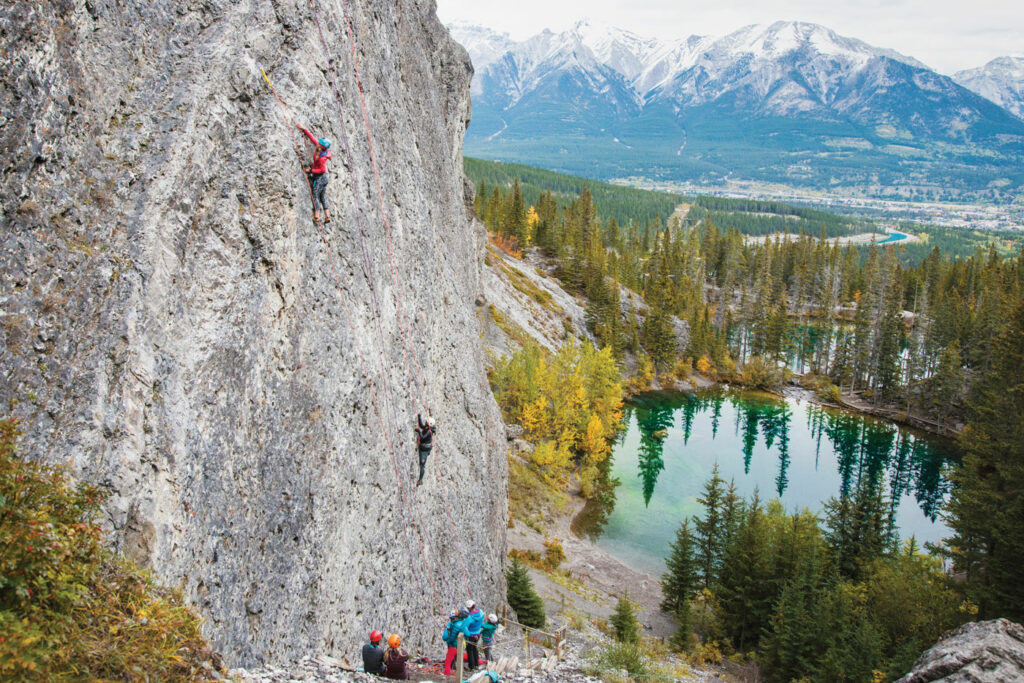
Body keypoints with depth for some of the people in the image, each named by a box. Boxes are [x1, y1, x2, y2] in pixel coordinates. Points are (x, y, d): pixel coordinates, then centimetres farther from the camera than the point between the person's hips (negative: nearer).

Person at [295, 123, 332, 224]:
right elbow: (312, 137, 5)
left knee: (315, 196, -5)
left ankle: (316, 216, -6)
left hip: (319, 177, -9)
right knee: (323, 197, 10)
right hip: (324, 177, 9)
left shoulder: (322, 158, -27)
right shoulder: (319, 147, -3)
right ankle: (327, 216, 10)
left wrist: (310, 170, -15)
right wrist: (304, 129, 5)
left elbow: (322, 170, -20)